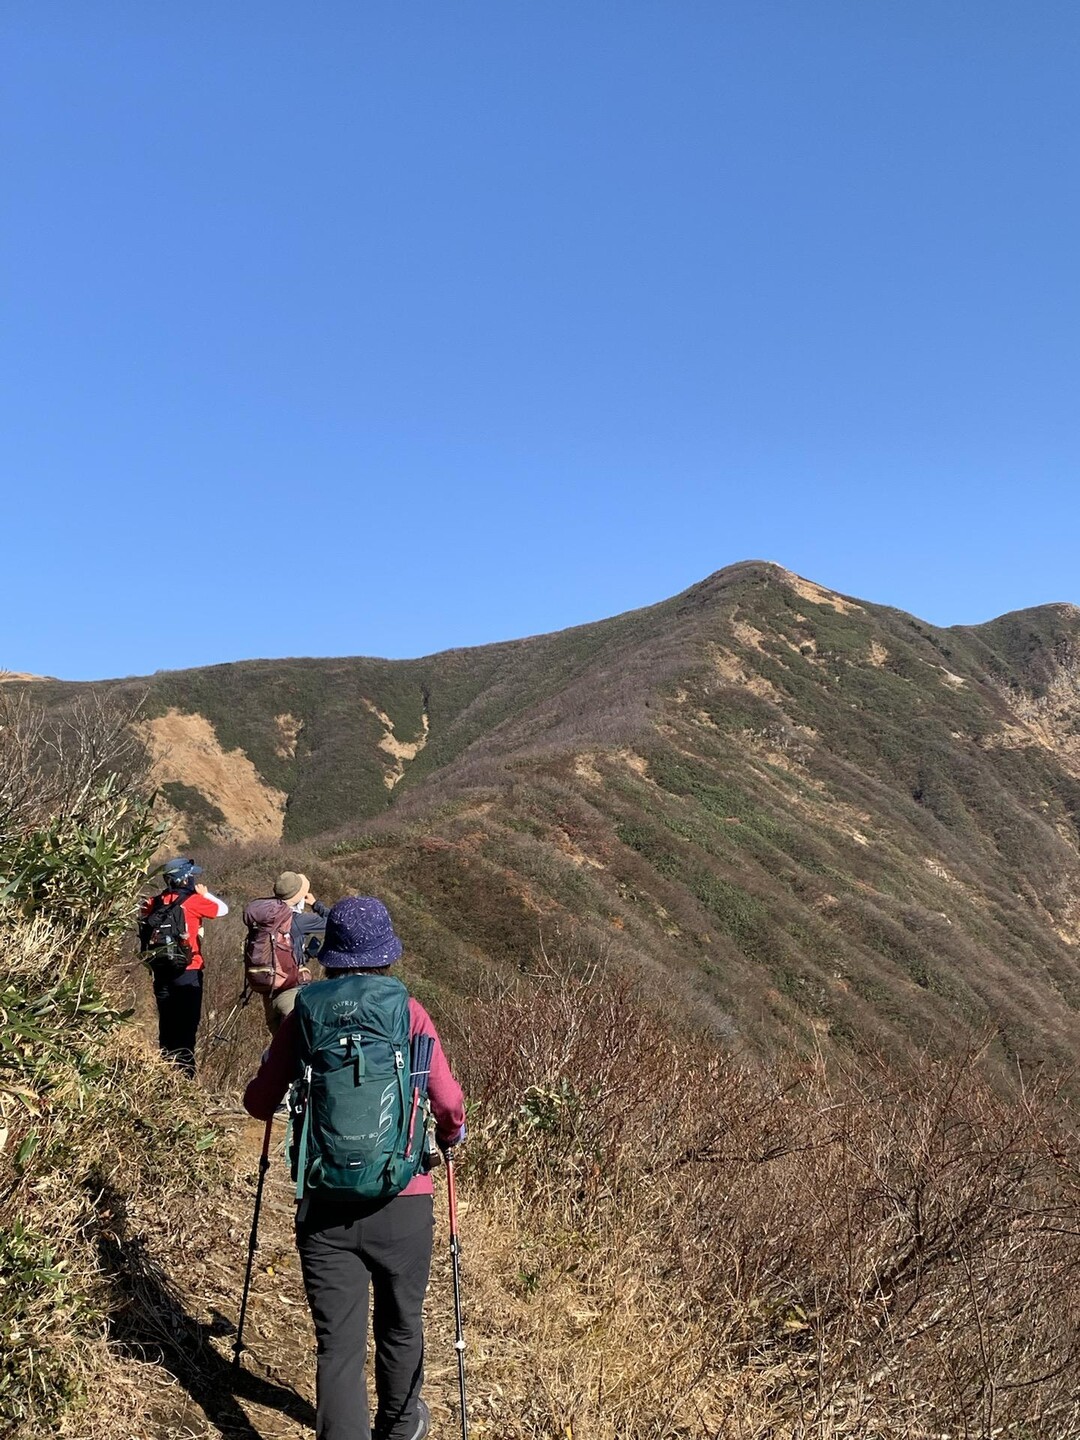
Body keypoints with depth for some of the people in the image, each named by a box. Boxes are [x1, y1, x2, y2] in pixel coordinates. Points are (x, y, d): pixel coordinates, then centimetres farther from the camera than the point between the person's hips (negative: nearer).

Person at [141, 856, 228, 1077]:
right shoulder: (194, 901, -11)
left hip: (161, 971, 5)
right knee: (187, 1023, 3)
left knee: (167, 1022, 15)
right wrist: (205, 894, 14)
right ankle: (185, 1070, 3)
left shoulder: (153, 903, 3)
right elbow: (223, 909, 2)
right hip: (188, 972, -5)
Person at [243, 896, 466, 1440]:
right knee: (400, 1327, 23)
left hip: (323, 1206, 0)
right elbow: (448, 1103, -9)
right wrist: (451, 1134, 14)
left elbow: (259, 1103, 3)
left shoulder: (303, 1012, -3)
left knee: (338, 1343, 7)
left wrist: (268, 1071, 25)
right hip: (401, 1204, 0)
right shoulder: (408, 1013, -6)